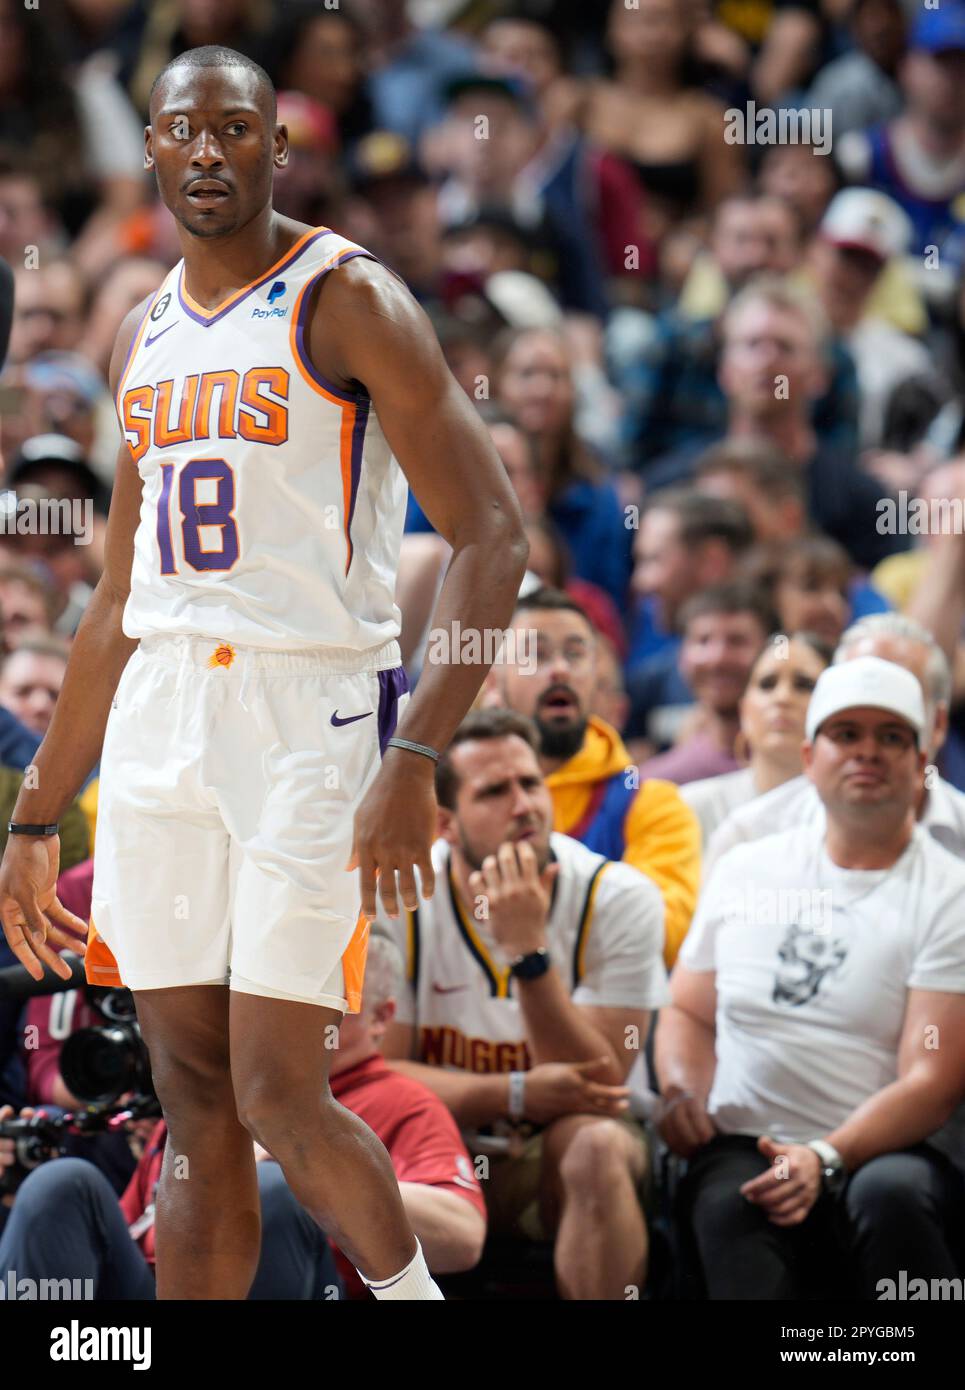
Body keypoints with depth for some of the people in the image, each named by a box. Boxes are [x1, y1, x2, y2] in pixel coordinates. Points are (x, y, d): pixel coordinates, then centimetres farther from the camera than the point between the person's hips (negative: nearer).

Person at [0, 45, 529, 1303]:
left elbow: (491, 535, -13)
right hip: (160, 720, 7)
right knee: (195, 1107, 6)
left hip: (312, 711, -6)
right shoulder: (147, 336, 16)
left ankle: (411, 1294, 14)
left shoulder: (343, 300, -6)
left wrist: (417, 758, -23)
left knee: (277, 1097, -9)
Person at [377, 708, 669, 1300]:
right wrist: (520, 1093, -23)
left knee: (596, 1145, -34)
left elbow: (595, 1085, -16)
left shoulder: (619, 899, -11)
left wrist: (528, 950, -29)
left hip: (550, 1169, -1)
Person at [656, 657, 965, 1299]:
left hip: (880, 1152, -2)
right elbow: (689, 1012, 25)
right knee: (730, 1205, -35)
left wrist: (825, 1160, -21)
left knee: (891, 1192, -39)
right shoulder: (745, 871, 17)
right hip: (741, 1150, 2)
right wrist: (681, 1089, 0)